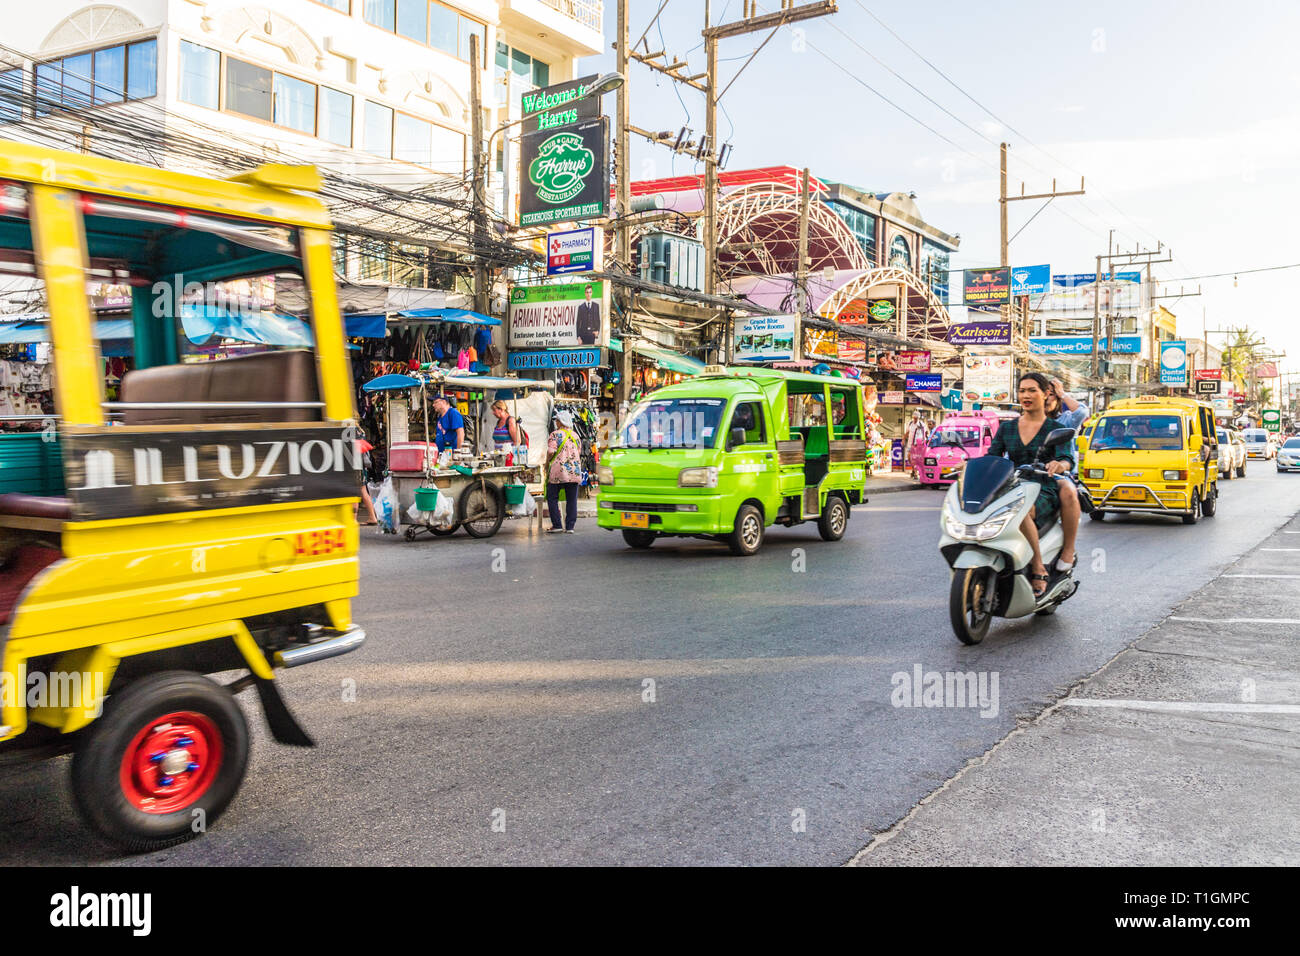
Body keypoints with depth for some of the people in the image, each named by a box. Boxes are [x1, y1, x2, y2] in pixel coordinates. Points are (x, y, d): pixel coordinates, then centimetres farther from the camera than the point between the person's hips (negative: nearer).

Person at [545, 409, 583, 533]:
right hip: (575, 472, 5)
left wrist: (547, 464, 2)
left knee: (552, 498, 6)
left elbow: (551, 452, -13)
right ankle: (570, 527, 4)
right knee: (572, 500, 6)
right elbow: (579, 453, 15)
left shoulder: (555, 435, -5)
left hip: (558, 472, -4)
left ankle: (556, 525, 1)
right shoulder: (575, 435, 12)